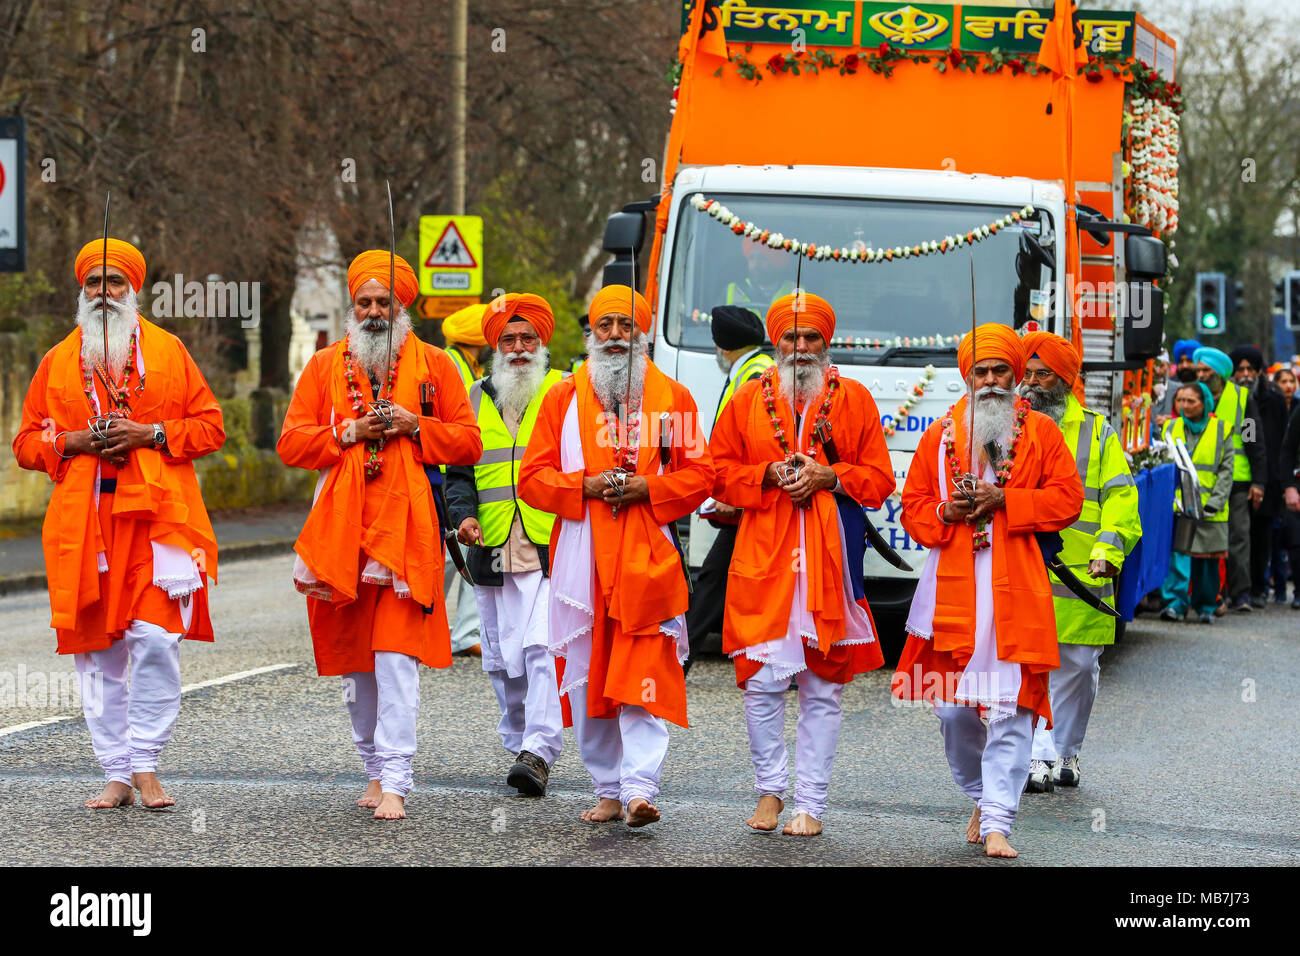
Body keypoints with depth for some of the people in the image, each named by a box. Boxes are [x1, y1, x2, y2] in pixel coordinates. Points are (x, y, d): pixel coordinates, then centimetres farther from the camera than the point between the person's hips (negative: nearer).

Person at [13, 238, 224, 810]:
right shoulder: (57, 362, 13)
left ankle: (145, 764, -3)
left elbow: (210, 427, 7)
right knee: (97, 652, 3)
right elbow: (26, 443, 14)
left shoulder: (167, 352, 9)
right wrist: (74, 441, -5)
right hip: (83, 523, 2)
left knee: (155, 640, -13)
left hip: (157, 519, -2)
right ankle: (116, 775, 10)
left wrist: (149, 434, -8)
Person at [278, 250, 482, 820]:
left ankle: (395, 783, -14)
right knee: (353, 658, 8)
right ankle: (374, 768, 21)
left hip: (405, 527, -3)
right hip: (340, 529, 3)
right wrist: (347, 432, -7)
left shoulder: (433, 365, 8)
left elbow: (468, 442, 7)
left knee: (396, 654, -12)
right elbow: (291, 443, 7)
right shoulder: (325, 366, 12)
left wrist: (415, 426, -8)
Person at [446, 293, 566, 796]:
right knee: (501, 656, 9)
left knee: (543, 646, -16)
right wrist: (463, 513, -1)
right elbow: (458, 470, 17)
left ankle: (539, 751, -19)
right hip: (492, 551, 5)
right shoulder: (475, 400, 15)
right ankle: (519, 742, 22)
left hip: (552, 548, -5)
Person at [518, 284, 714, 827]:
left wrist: (646, 488, -10)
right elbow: (532, 477, 7)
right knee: (587, 677, 4)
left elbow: (699, 474, 6)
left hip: (647, 558, -2)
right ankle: (607, 789, 14)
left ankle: (640, 788, -19)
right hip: (582, 557, 2)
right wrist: (585, 486, -9)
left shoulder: (672, 397, 8)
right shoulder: (564, 397, 10)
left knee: (644, 675, -12)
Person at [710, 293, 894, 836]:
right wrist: (767, 475, -7)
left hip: (830, 562, 0)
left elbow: (879, 479, 7)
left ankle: (810, 804, 6)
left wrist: (829, 477, -10)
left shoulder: (854, 400, 9)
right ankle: (769, 790, 13)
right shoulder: (749, 400, 11)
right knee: (762, 681, -3)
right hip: (763, 560, 0)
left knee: (823, 688, 1)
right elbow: (720, 473, 11)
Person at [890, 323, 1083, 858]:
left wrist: (1005, 501, -10)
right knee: (951, 704, 4)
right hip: (952, 585, 2)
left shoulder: (1040, 432, 7)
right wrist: (945, 513, -7)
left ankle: (998, 824, -7)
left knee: (1010, 706, -8)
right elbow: (913, 504, 15)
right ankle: (979, 798, 28)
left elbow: (1067, 498, 2)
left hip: (1015, 587, -2)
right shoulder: (940, 435, 13)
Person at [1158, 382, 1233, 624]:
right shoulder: (1171, 429, 10)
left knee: (1208, 558, 4)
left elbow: (1226, 470, 3)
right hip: (1177, 503, 1)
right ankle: (1175, 603, -10)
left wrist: (1215, 501, -7)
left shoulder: (1221, 430, 5)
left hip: (1210, 508, -1)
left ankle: (1205, 606, 16)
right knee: (1177, 553, -11)